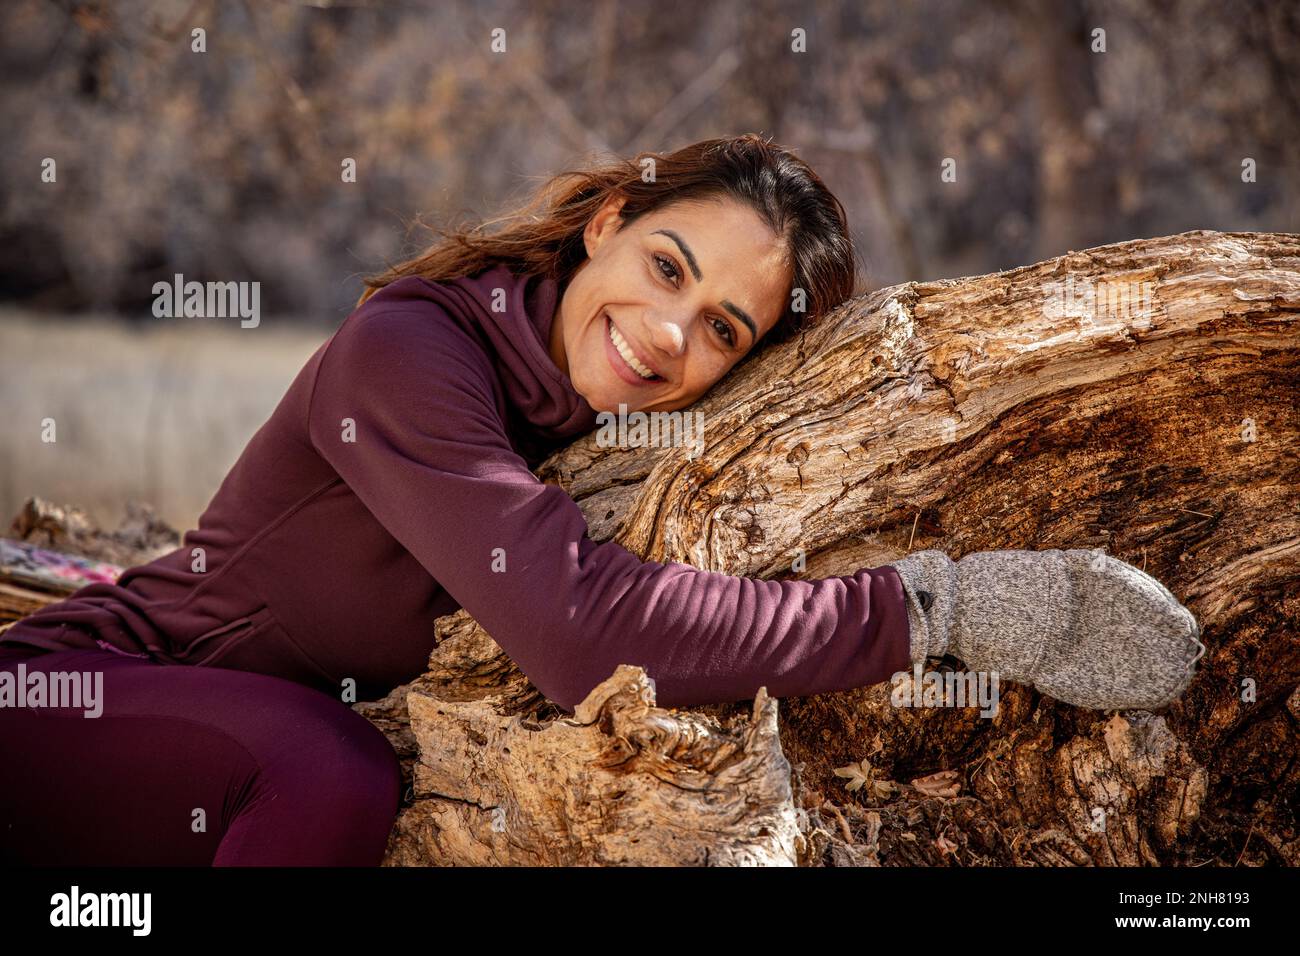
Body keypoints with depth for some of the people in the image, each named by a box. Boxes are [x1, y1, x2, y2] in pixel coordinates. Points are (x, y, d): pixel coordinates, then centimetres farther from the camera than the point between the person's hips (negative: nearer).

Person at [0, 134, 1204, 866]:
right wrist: (927, 605, -33)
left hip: (235, 763, 8)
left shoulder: (606, 426, -3)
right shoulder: (409, 350, -25)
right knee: (327, 770, -35)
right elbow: (584, 630, -37)